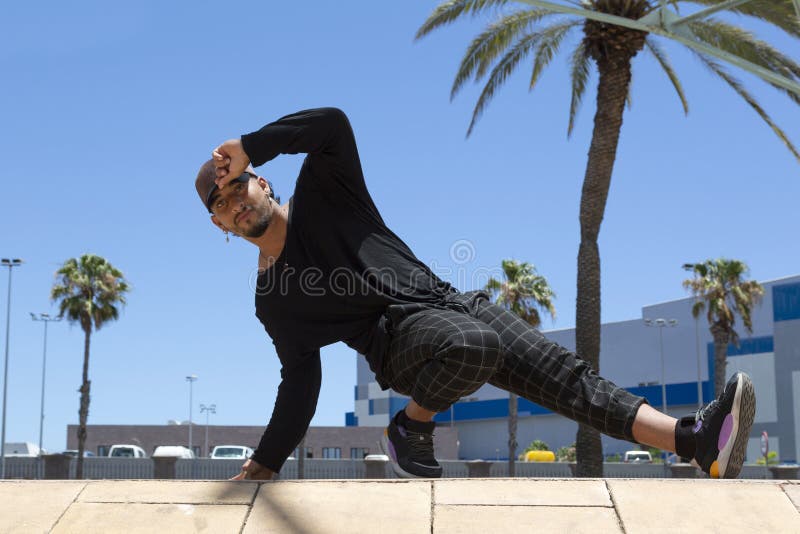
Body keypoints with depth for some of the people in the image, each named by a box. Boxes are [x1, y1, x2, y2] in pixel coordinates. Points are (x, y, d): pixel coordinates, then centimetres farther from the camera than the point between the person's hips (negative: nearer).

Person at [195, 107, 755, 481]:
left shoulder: (318, 196, 12)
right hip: (399, 335, -3)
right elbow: (301, 382, 9)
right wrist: (262, 466, 5)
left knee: (564, 371, -14)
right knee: (472, 347, -39)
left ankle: (696, 440, -24)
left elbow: (333, 123, -6)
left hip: (449, 301, 3)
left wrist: (248, 148, -8)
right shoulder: (272, 301, 11)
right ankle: (411, 427, -13)